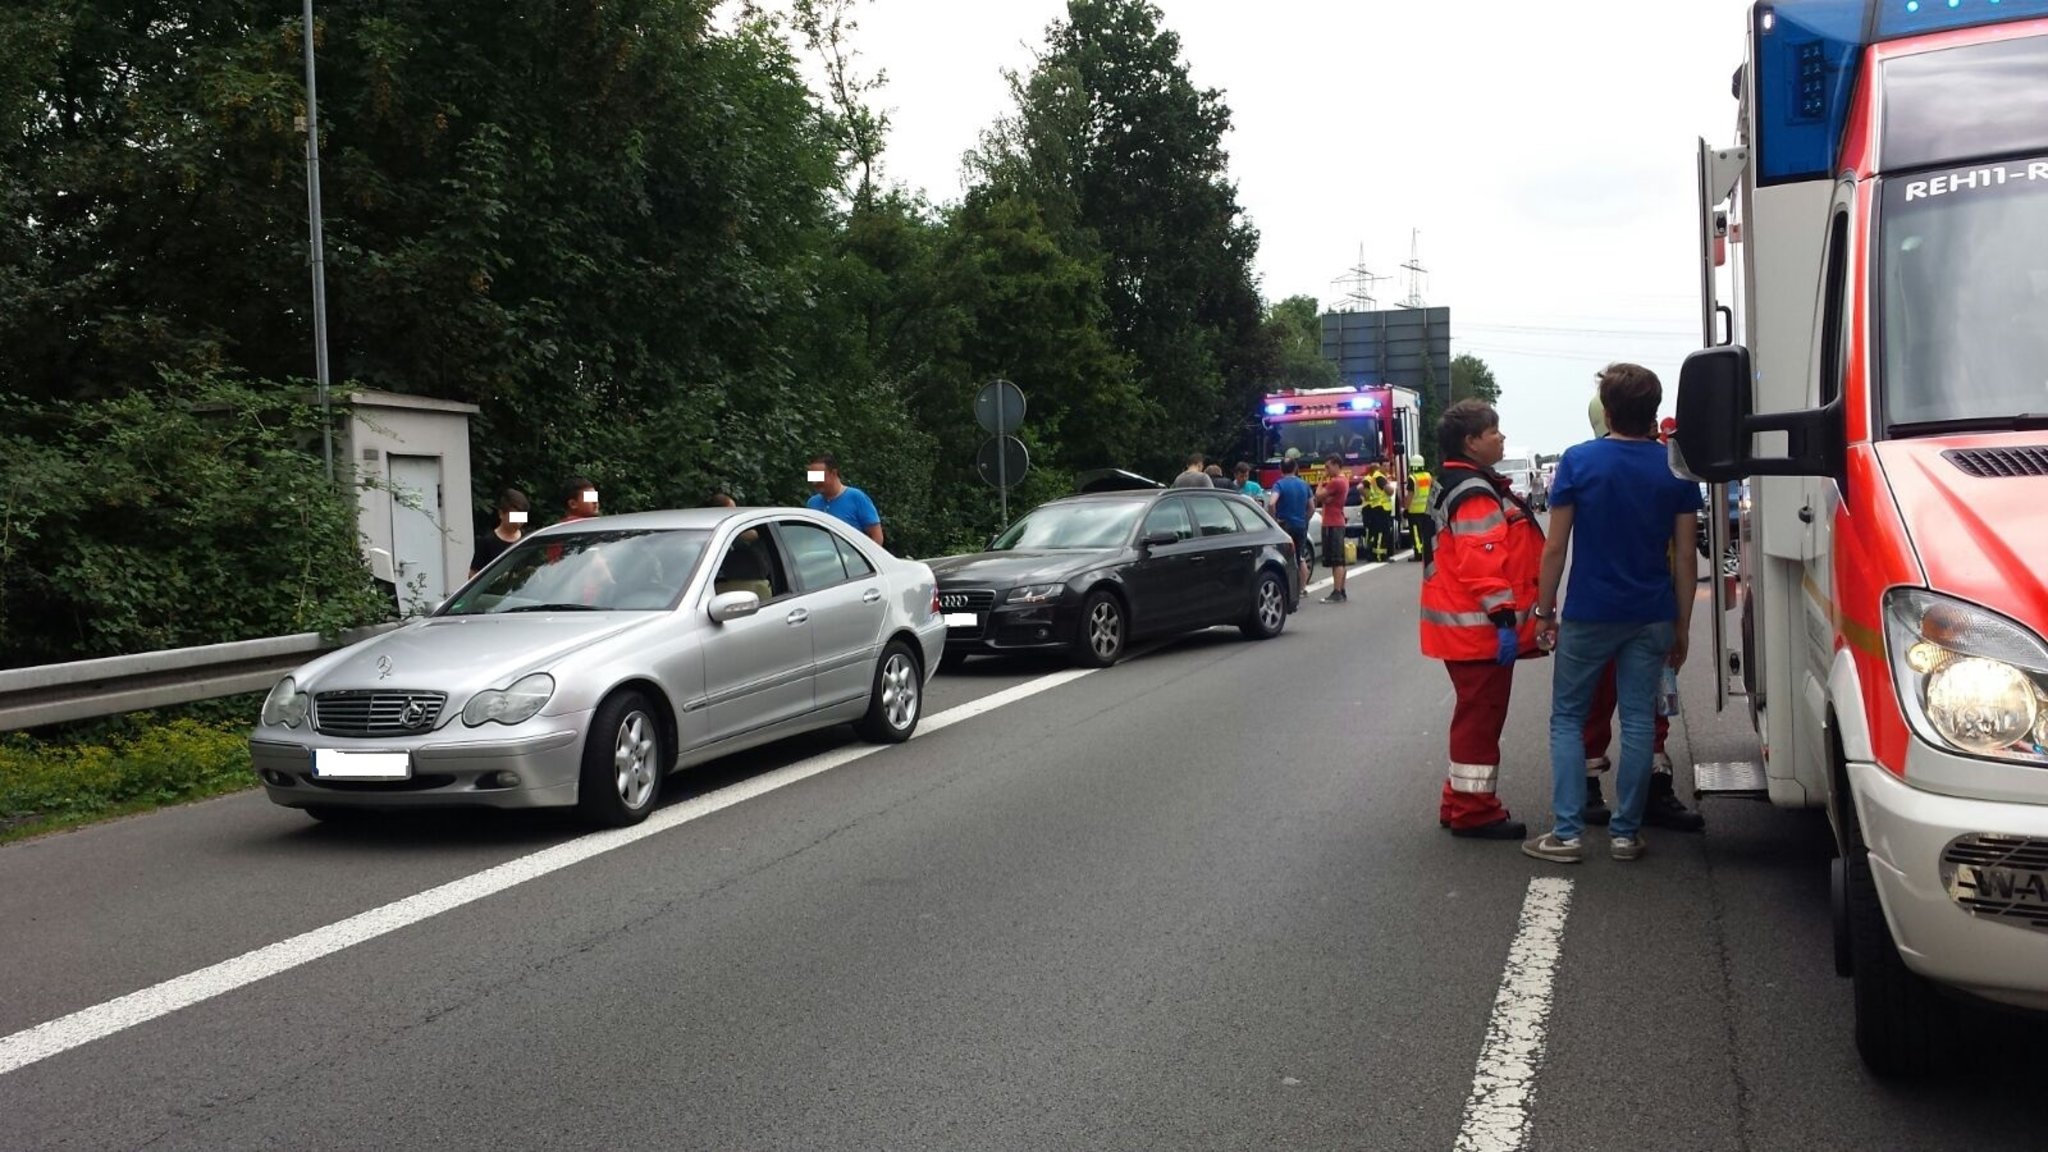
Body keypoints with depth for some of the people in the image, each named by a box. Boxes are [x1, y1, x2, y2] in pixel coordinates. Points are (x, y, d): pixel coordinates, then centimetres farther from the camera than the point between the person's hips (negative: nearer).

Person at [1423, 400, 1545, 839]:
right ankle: (1474, 811, 4)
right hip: (1480, 627, -11)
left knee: (1476, 714, 18)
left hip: (1469, 627, 11)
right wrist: (1504, 618, -24)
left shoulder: (1459, 488, 17)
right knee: (1482, 716, -3)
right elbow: (1481, 565, -25)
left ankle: (1461, 803, 26)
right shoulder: (1476, 495, -17)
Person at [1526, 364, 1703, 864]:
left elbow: (1555, 547, -7)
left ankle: (1566, 832, 3)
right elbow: (1684, 557, 2)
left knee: (1568, 718, 8)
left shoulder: (1578, 461, -7)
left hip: (1588, 614, -2)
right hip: (1651, 617, 2)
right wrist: (1681, 628, 9)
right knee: (1638, 720, 9)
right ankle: (1626, 832, 13)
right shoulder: (1675, 468, 0)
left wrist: (1544, 610, 3)